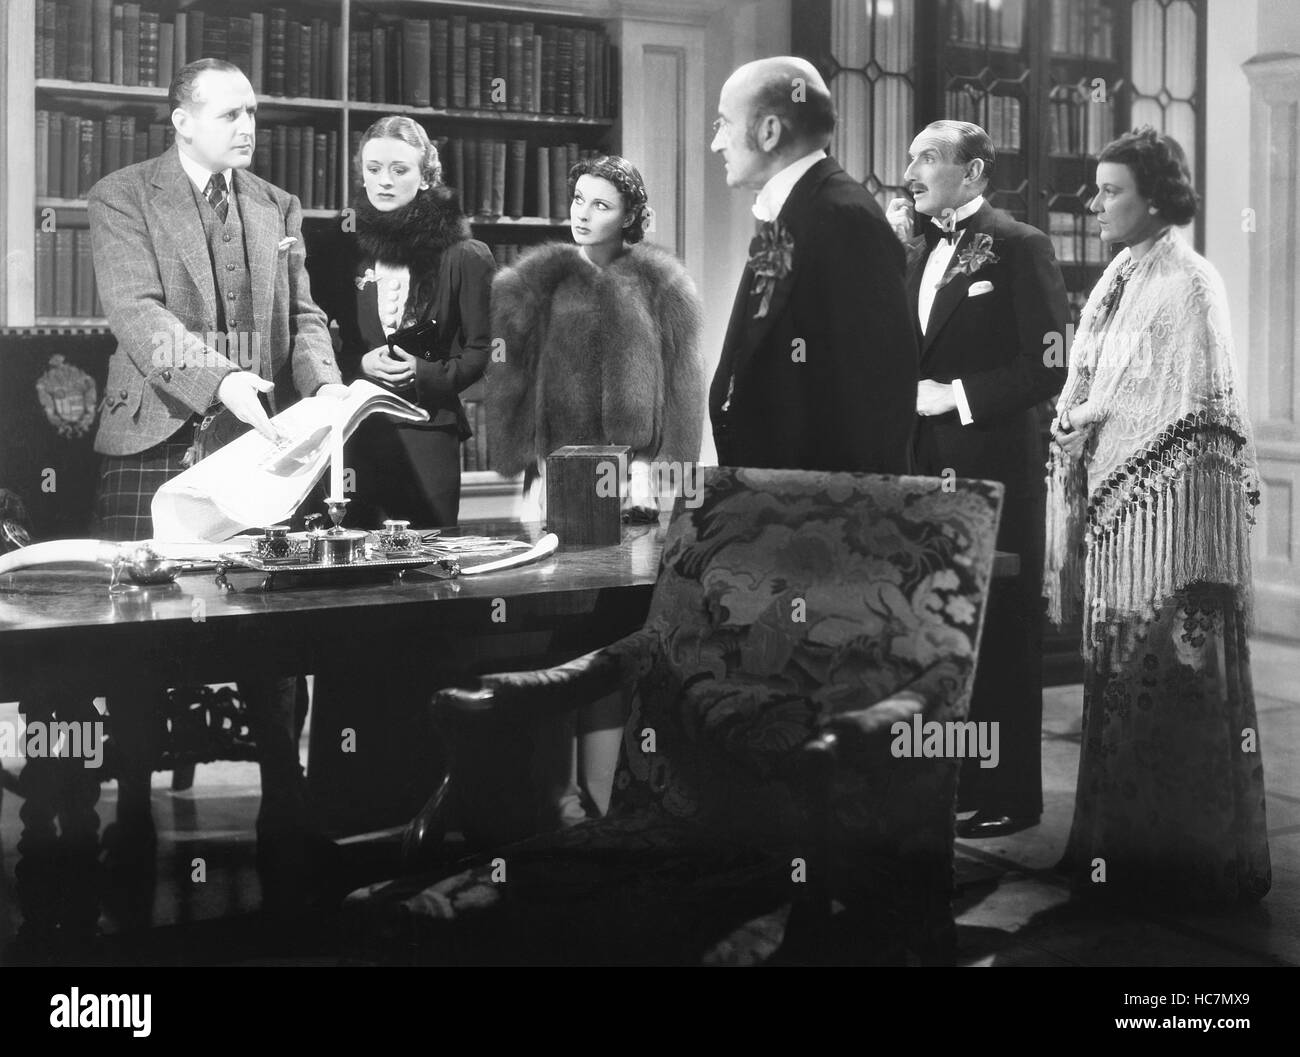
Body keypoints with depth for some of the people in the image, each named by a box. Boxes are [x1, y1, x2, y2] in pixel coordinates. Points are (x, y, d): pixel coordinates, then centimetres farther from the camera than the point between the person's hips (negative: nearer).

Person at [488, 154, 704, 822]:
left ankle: (594, 798, -1)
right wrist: (531, 465, 0)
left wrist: (650, 466, -7)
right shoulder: (539, 283, 12)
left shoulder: (657, 287, 7)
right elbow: (514, 375, 9)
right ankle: (556, 784, 5)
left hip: (624, 482, -2)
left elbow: (676, 388, 3)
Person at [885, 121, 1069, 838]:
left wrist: (957, 394, -14)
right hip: (925, 467, 7)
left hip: (992, 469, -6)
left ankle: (1007, 797, 12)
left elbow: (1050, 366, -12)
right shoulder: (917, 253, 15)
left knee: (999, 631, 2)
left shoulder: (1018, 247, -6)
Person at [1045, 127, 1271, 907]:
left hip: (1169, 502, -8)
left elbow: (1198, 405, -14)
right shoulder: (1119, 280, 15)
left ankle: (1194, 853, 7)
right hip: (1114, 500, 8)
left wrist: (1098, 413, -9)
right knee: (1120, 669, 10)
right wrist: (1077, 419, 1)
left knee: (1175, 672, -3)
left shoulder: (1186, 282, -9)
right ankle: (1125, 842, 19)